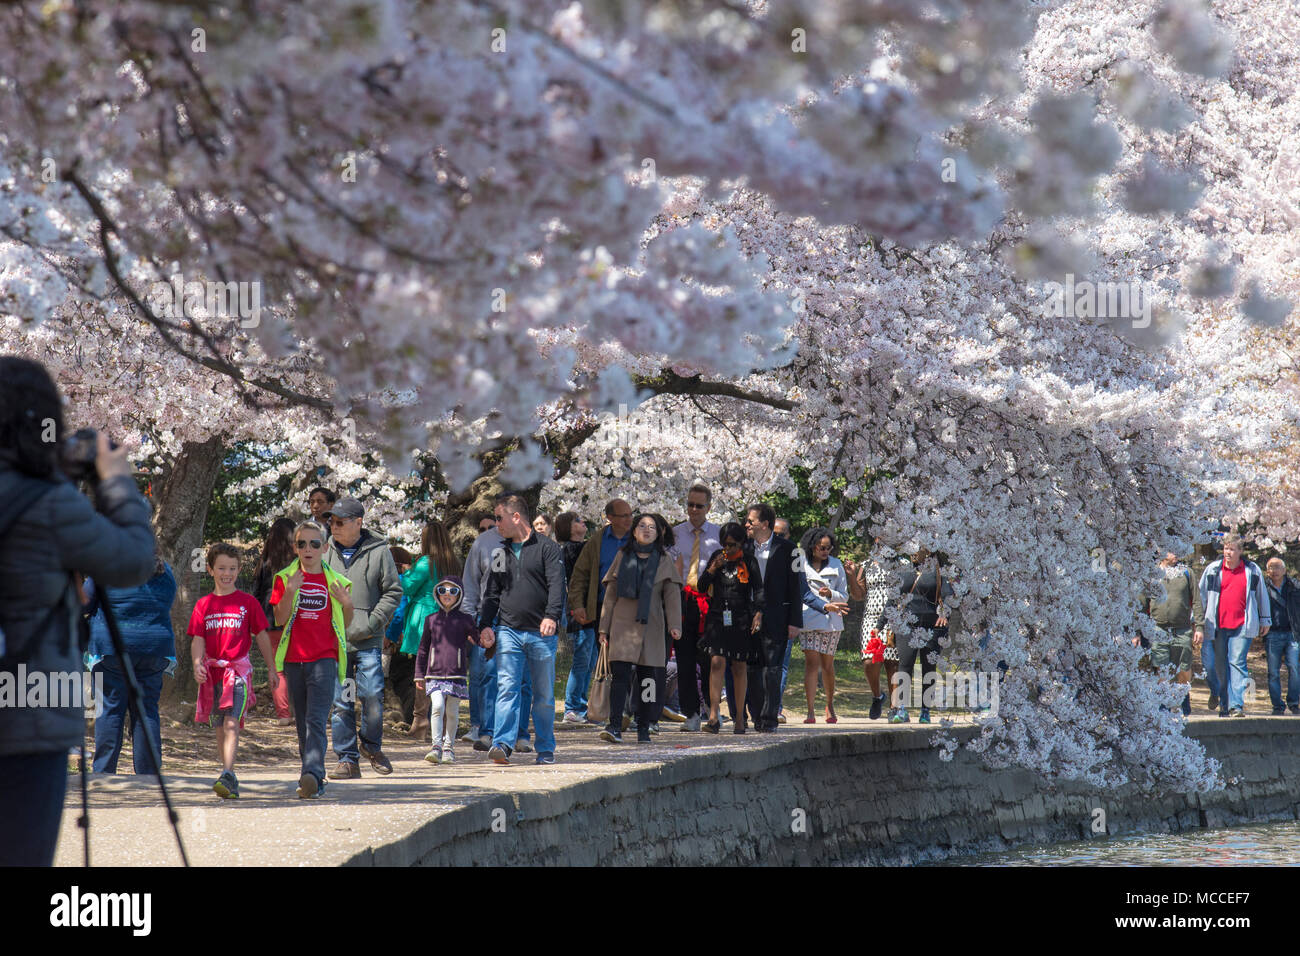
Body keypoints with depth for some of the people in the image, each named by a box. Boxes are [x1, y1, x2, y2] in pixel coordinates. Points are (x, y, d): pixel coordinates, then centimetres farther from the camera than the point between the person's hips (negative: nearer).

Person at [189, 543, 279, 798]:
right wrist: (197, 664, -14)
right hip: (213, 670, 4)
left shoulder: (248, 602, 3)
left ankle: (227, 775, -31)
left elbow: (262, 636, 8)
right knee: (220, 728, 10)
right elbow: (198, 640, 4)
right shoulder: (203, 605, 9)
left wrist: (271, 669, 10)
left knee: (231, 723, -19)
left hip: (239, 669, -4)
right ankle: (230, 784, 21)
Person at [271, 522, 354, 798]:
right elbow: (280, 618, -2)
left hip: (324, 658, -2)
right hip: (294, 659, 2)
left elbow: (345, 624, 13)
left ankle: (312, 773, -29)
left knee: (316, 720, -17)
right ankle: (314, 782, 16)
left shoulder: (334, 581, 7)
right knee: (302, 722, 8)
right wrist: (289, 593, -17)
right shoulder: (285, 579, 8)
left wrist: (347, 603, -7)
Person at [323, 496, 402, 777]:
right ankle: (348, 759, 7)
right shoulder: (325, 553, 11)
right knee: (340, 701, 1)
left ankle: (371, 745, 18)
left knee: (372, 695, -7)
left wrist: (373, 622, -8)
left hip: (367, 641, -3)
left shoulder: (378, 552, 1)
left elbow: (393, 591, 2)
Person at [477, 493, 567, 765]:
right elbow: (492, 594, 21)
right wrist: (485, 625, 8)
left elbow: (557, 586, -9)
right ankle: (503, 743, -20)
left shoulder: (546, 548, 1)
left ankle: (546, 749, 13)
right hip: (508, 631, 3)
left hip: (541, 633, -3)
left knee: (544, 695, 4)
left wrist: (551, 616, -24)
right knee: (507, 688, -11)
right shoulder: (500, 554, 17)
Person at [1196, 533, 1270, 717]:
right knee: (1222, 667, 6)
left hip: (1242, 626, -2)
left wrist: (1265, 621, 19)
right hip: (1218, 626, 2)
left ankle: (1236, 705, -17)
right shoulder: (1212, 570, 8)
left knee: (1237, 662, -13)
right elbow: (1201, 597, 12)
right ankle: (1225, 705, 16)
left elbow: (1262, 596, 17)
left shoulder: (1252, 570, 7)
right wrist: (1199, 624, 9)